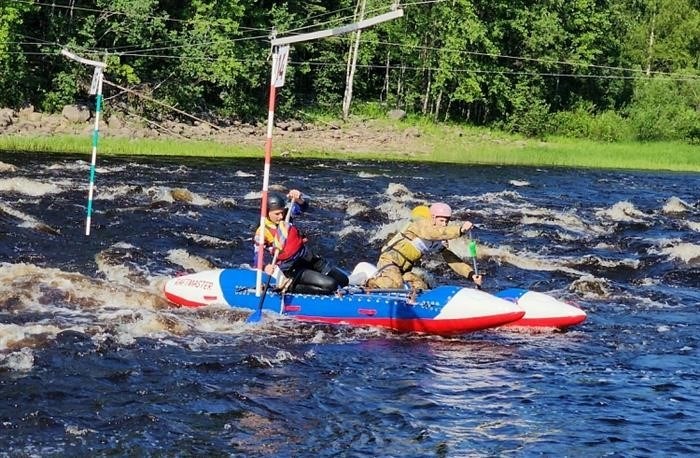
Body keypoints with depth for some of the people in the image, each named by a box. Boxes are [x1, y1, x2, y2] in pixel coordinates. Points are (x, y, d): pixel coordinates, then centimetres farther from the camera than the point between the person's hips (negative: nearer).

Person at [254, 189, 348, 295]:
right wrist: (266, 267, -43)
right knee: (330, 285, -21)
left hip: (308, 256, 7)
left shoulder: (285, 214, -3)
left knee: (344, 281, 12)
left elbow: (303, 206, -13)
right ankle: (292, 287, -8)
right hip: (293, 269, -7)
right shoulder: (262, 233, -17)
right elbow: (258, 259, -20)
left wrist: (299, 198, -36)